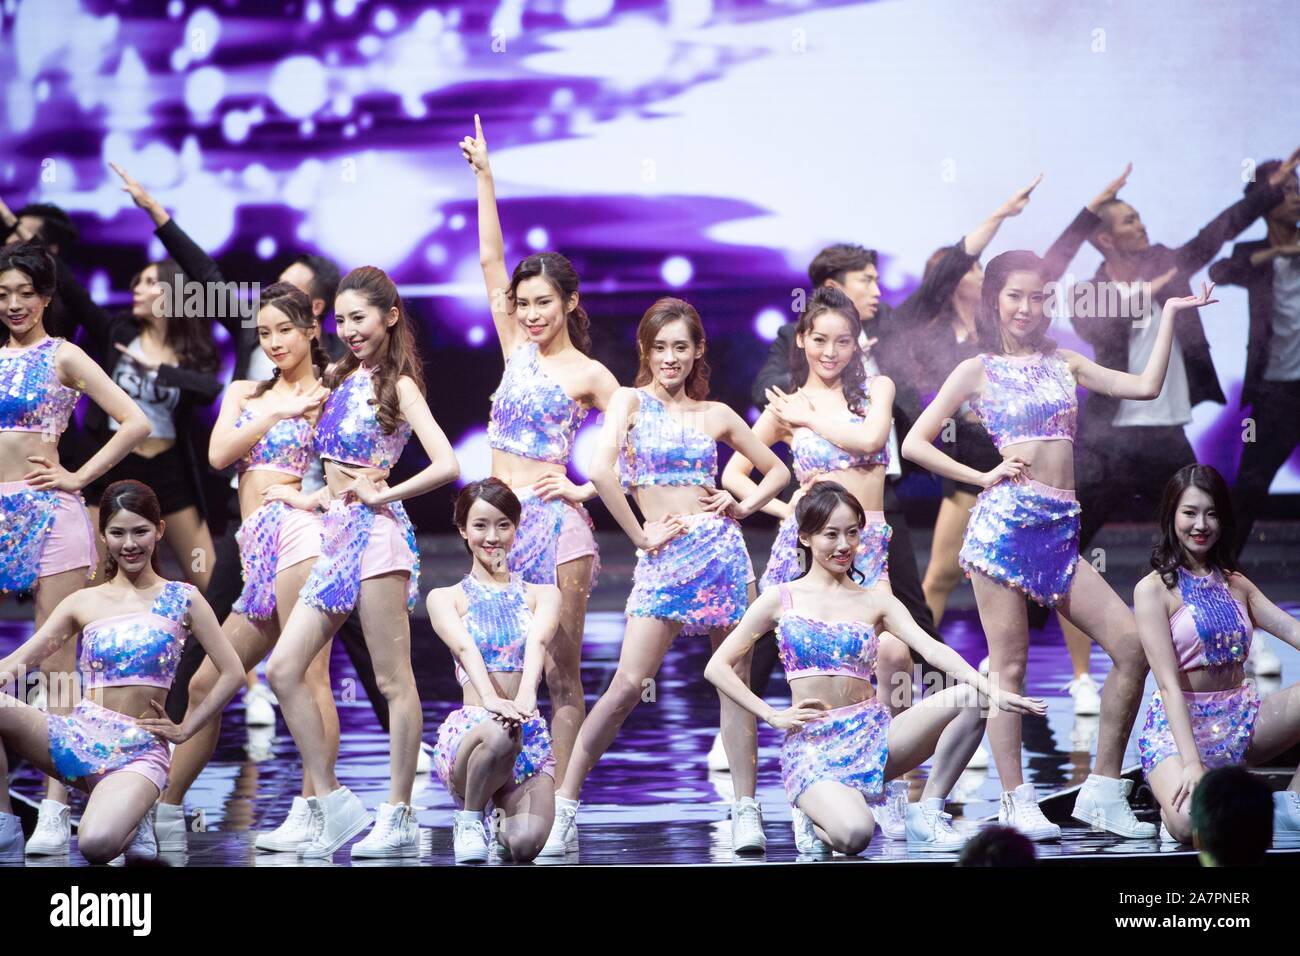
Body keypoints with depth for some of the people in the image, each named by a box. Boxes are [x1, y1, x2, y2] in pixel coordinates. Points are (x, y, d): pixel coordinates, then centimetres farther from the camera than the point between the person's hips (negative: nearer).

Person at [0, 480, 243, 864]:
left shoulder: (181, 599, 4)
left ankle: (132, 812, 4)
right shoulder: (82, 603, 9)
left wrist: (186, 729, 1)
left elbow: (233, 673, 4)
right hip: (77, 738, 3)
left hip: (138, 750, -3)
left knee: (97, 844, -35)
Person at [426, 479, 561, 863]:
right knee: (499, 732, -40)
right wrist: (491, 698, -34)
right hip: (467, 729, -2)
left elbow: (537, 642, -8)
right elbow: (465, 647, -12)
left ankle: (504, 811, 15)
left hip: (530, 734, 2)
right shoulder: (445, 598, 10)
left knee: (525, 843, -25)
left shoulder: (542, 595, 14)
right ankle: (469, 818, -7)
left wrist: (526, 694, -32)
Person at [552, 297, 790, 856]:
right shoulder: (630, 401, 2)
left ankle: (746, 810, 7)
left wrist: (744, 507, 6)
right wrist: (639, 536, -12)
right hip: (664, 558, -3)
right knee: (629, 685, -11)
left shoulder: (715, 415, 12)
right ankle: (564, 804, -4)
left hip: (721, 548, 3)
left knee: (735, 679, 2)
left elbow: (777, 470, 23)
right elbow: (600, 471, -14)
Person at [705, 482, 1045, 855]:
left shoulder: (876, 601, 11)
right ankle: (817, 819, 5)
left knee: (970, 700, -20)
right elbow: (717, 667, 6)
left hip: (873, 736, 3)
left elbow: (932, 649, -3)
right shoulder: (781, 599, 5)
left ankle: (926, 814, -7)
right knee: (853, 835, -34)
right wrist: (772, 716, -4)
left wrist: (992, 691, -19)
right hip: (812, 746, -3)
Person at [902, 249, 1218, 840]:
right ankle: (1016, 802, 0)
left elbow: (1145, 386, 13)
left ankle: (1103, 791, 3)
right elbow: (915, 444, 4)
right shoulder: (978, 370, 7)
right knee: (1009, 664, -4)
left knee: (1132, 646, -5)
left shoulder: (1063, 363, 19)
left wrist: (1169, 316, 14)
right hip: (1005, 520, -5)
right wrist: (983, 477, -3)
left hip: (1062, 528, 5)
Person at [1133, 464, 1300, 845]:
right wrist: (1191, 763, -25)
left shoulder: (1235, 584, 15)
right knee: (1189, 823, -36)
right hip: (1181, 725, -6)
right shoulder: (1154, 589, -5)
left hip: (1240, 718, 6)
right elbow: (1169, 683, -14)